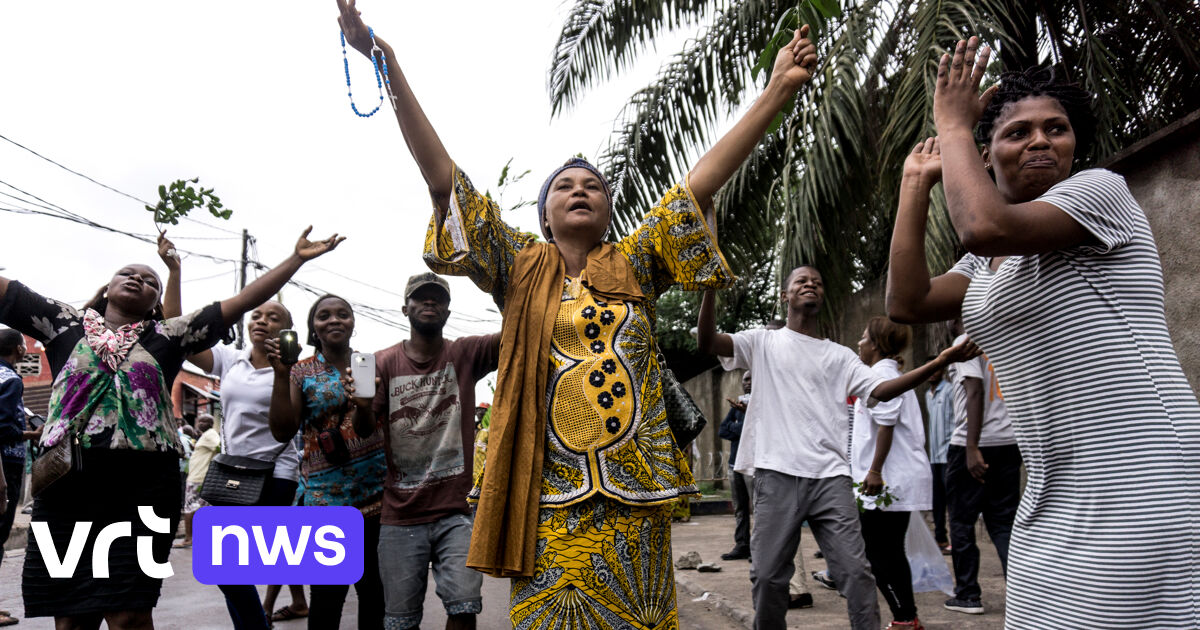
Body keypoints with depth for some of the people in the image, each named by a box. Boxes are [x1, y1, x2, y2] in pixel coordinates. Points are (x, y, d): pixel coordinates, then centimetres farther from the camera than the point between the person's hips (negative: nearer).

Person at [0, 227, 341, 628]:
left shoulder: (168, 336, 11)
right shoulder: (66, 324, 13)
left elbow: (241, 302, 8)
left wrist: (297, 259, 5)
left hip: (144, 485, -1)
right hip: (67, 480, 1)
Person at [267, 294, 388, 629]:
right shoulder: (302, 372, 4)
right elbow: (283, 431, -3)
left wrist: (370, 406, -17)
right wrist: (281, 375, -11)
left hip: (377, 488, 2)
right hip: (326, 494, -2)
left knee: (373, 584, 7)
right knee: (328, 590, -5)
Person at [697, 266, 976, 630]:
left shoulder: (840, 355, 17)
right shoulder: (764, 343, 10)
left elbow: (881, 390, 3)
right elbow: (706, 343, -5)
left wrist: (939, 362, -9)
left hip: (830, 476, 2)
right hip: (777, 475, -2)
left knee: (855, 570, -3)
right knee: (768, 574, 3)